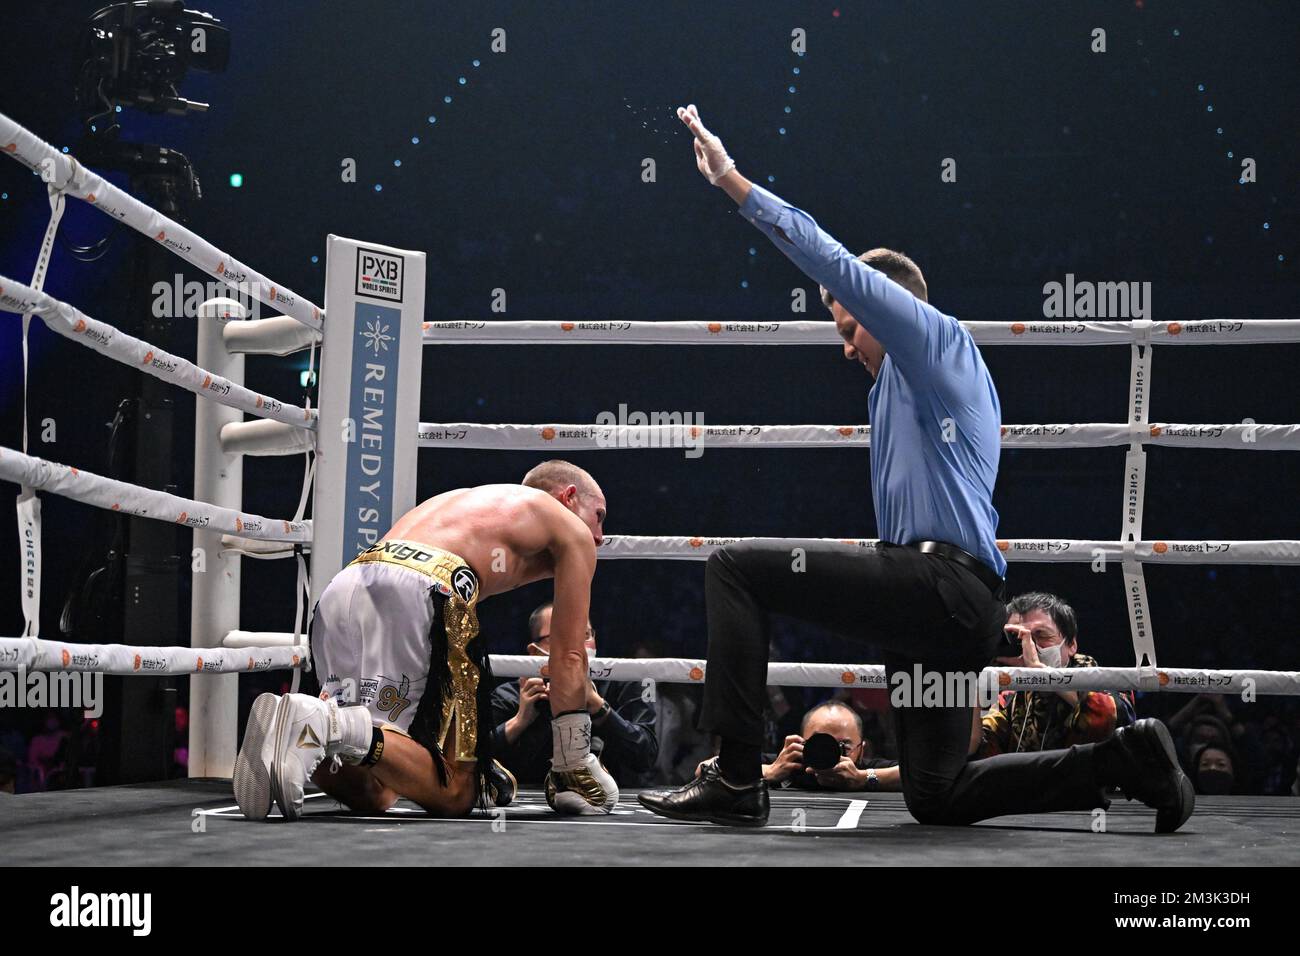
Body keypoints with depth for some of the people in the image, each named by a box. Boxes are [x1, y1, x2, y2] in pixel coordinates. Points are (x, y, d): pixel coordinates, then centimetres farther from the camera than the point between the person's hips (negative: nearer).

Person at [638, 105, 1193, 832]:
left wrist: (734, 182, -5)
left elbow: (837, 265, -6)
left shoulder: (940, 338, 3)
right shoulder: (909, 385, 31)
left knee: (737, 566, -13)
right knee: (937, 797, 14)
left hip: (936, 582, -11)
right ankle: (1125, 760, 11)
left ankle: (737, 779, -18)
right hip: (959, 605, 11)